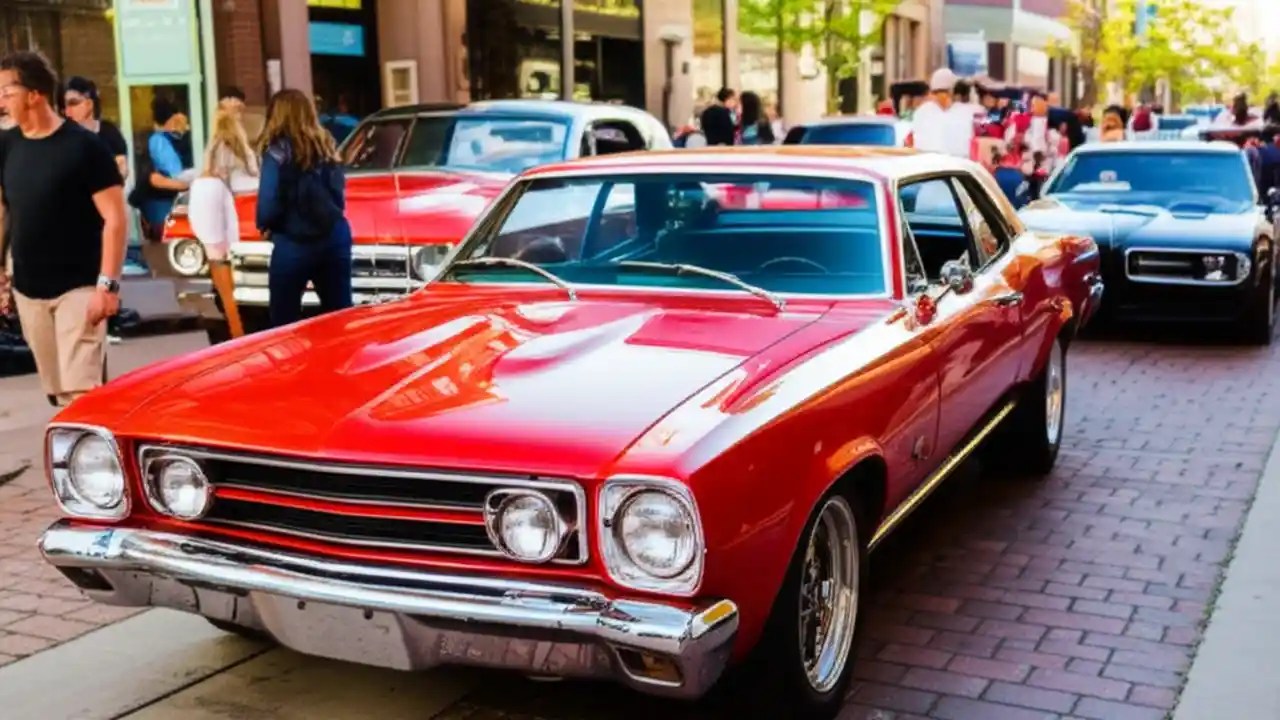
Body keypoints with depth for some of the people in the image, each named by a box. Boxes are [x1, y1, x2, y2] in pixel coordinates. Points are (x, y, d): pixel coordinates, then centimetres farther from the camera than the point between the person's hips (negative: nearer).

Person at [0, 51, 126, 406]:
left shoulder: (84, 146, -11)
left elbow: (114, 218, -12)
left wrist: (107, 283, -17)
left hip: (78, 288, -5)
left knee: (81, 392, -10)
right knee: (57, 391, 12)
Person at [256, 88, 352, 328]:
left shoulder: (278, 152, -10)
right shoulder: (326, 146, 8)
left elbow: (269, 206, -15)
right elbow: (339, 198, 12)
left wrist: (265, 225, 5)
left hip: (294, 244, -5)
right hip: (335, 237, 5)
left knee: (284, 322, 7)